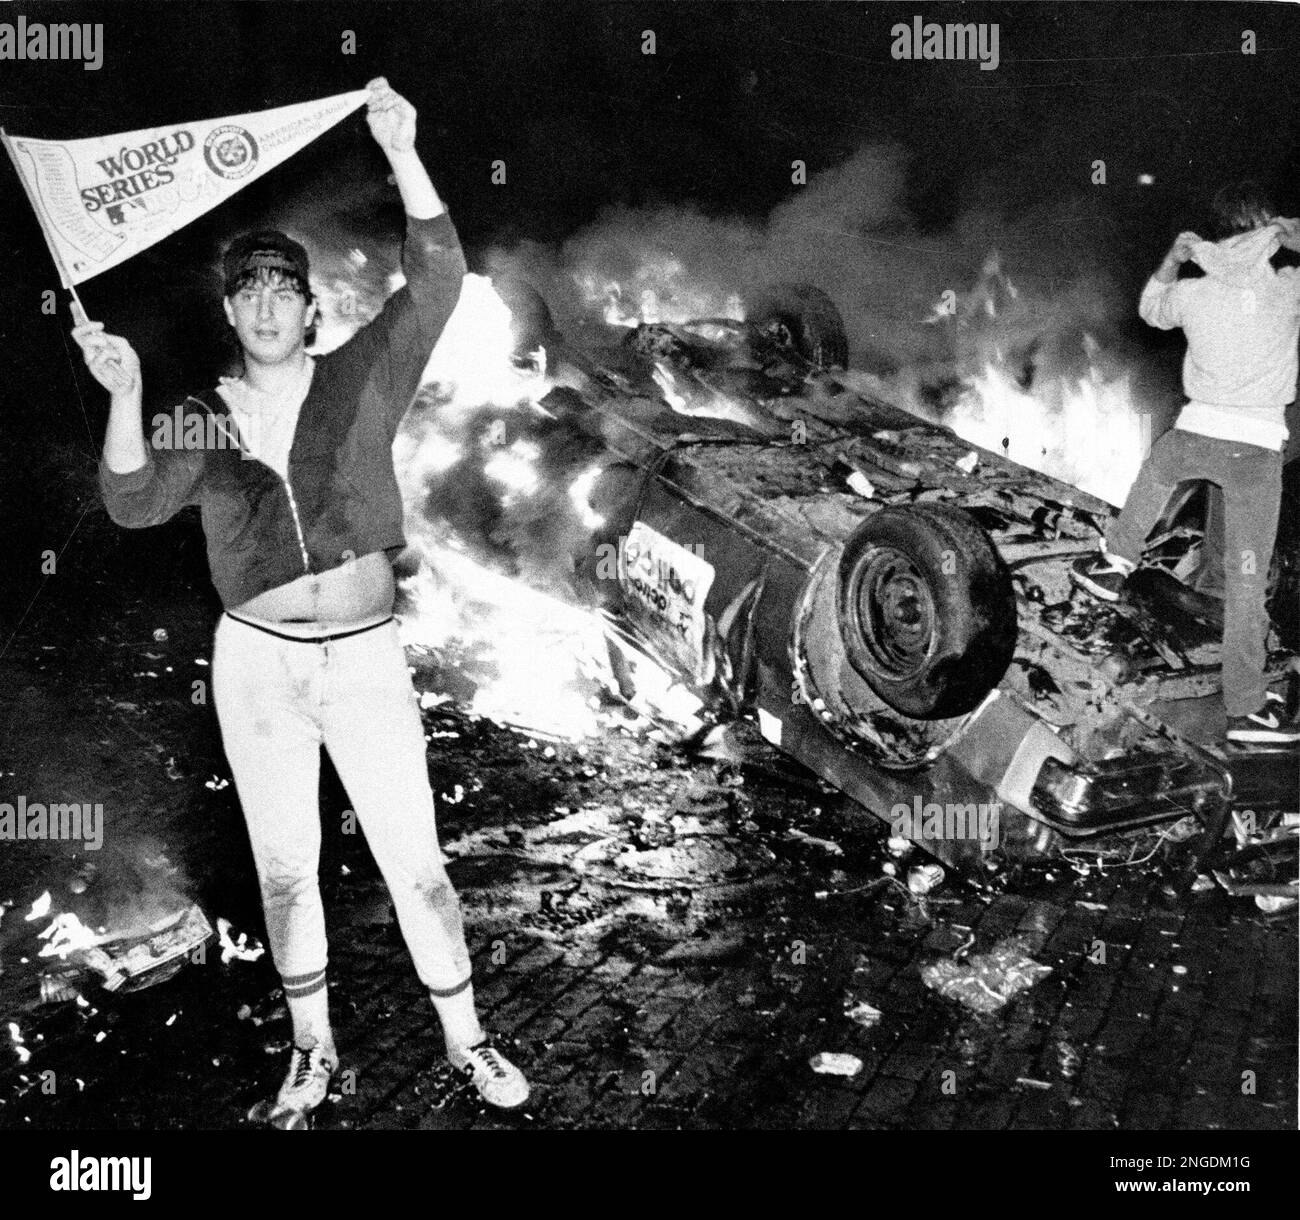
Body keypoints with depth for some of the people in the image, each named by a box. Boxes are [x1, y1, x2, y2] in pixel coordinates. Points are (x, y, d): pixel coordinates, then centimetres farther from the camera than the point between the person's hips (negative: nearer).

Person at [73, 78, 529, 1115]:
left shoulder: (360, 379, -2)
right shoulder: (204, 420, 3)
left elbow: (437, 279, -14)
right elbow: (135, 503, -12)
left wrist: (403, 154, -25)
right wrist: (124, 397, -27)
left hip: (366, 659, -2)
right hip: (257, 664, 2)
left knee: (416, 862, 4)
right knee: (285, 868, 13)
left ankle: (467, 1041, 23)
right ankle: (314, 1047, 33)